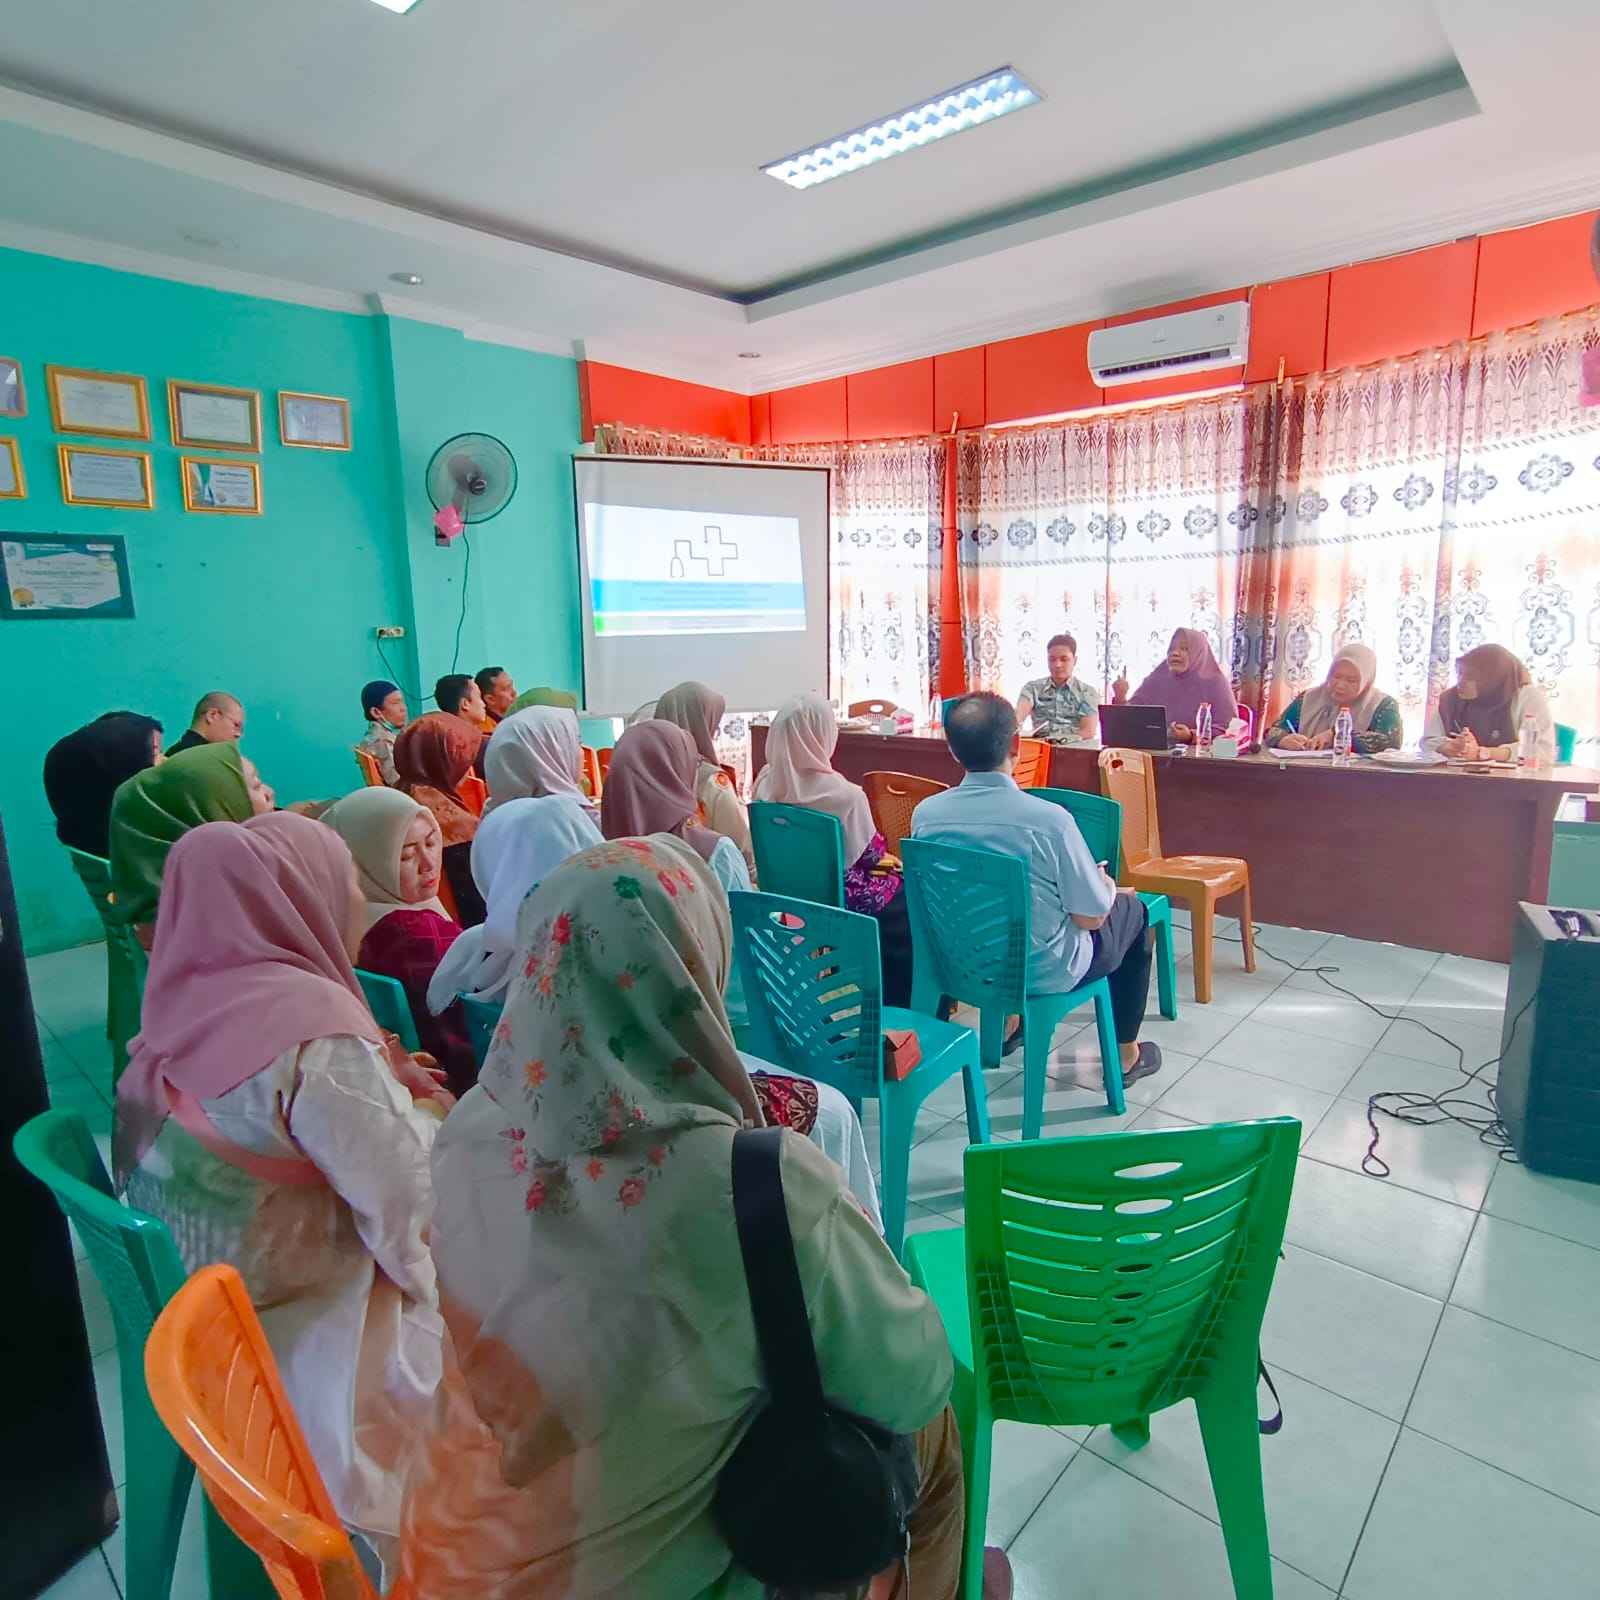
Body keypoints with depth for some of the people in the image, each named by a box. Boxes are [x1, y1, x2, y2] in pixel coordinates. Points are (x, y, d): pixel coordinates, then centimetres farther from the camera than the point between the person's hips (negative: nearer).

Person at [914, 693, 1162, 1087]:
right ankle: (1127, 1054, 34)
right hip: (1045, 973, -4)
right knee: (1132, 909, 22)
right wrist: (1107, 885, 7)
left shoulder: (925, 814, -16)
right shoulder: (1049, 819, -28)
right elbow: (1092, 917, -17)